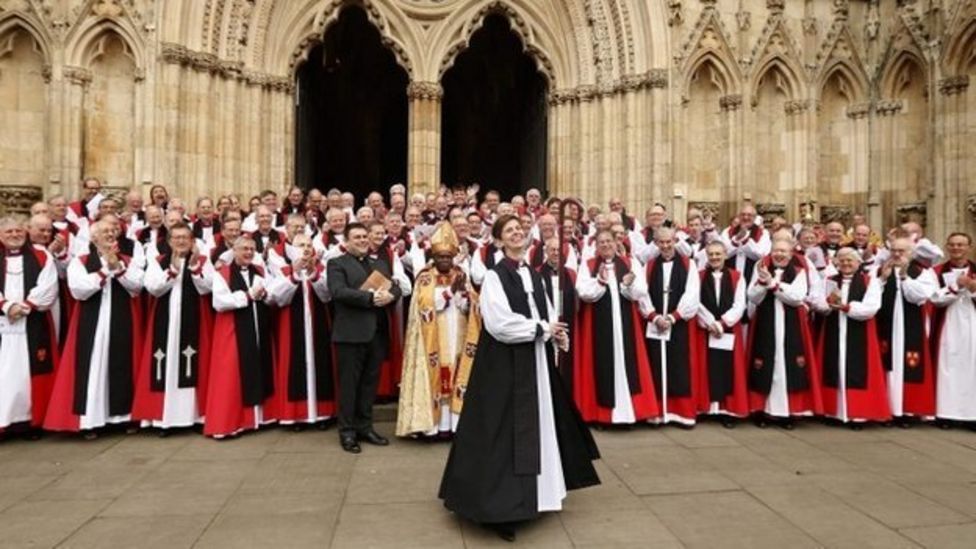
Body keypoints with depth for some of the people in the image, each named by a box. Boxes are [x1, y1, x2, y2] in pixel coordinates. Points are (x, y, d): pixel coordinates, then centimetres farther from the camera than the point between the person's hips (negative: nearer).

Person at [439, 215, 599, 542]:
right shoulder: (495, 276, -11)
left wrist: (554, 332, -6)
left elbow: (546, 314, 17)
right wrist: (542, 330, -14)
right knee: (506, 434, -4)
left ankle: (532, 491, 31)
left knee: (537, 428, 15)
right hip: (505, 364, -8)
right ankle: (499, 506, 5)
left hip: (535, 361, 8)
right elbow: (500, 324, -21)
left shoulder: (533, 275, 12)